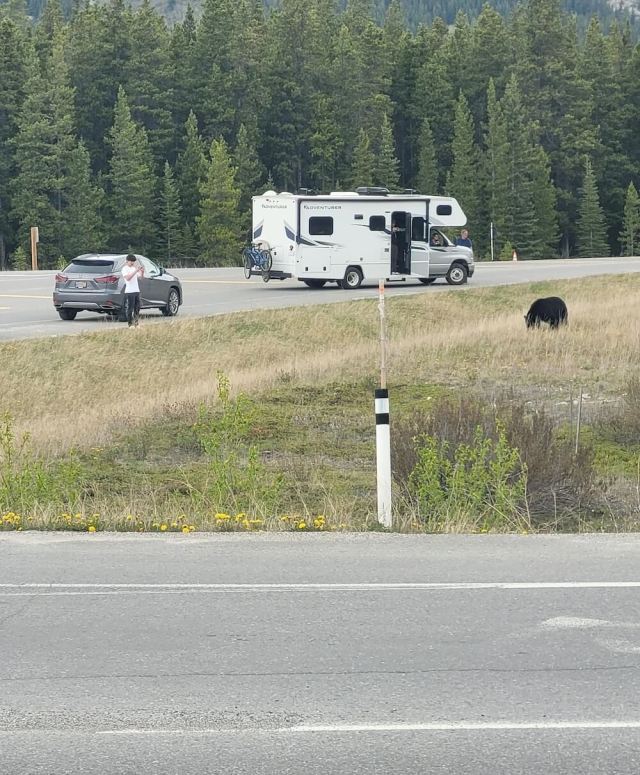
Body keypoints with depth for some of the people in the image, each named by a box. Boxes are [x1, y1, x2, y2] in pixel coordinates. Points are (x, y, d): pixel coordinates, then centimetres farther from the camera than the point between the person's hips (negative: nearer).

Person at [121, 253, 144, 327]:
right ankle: (130, 324, -2)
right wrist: (136, 271, -26)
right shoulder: (125, 269, -6)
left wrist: (142, 271, -7)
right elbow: (127, 278, -20)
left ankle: (136, 323, 15)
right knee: (129, 309, -4)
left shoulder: (134, 268, 15)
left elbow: (141, 276, 14)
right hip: (129, 291, -7)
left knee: (137, 308, 8)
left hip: (136, 291, 7)